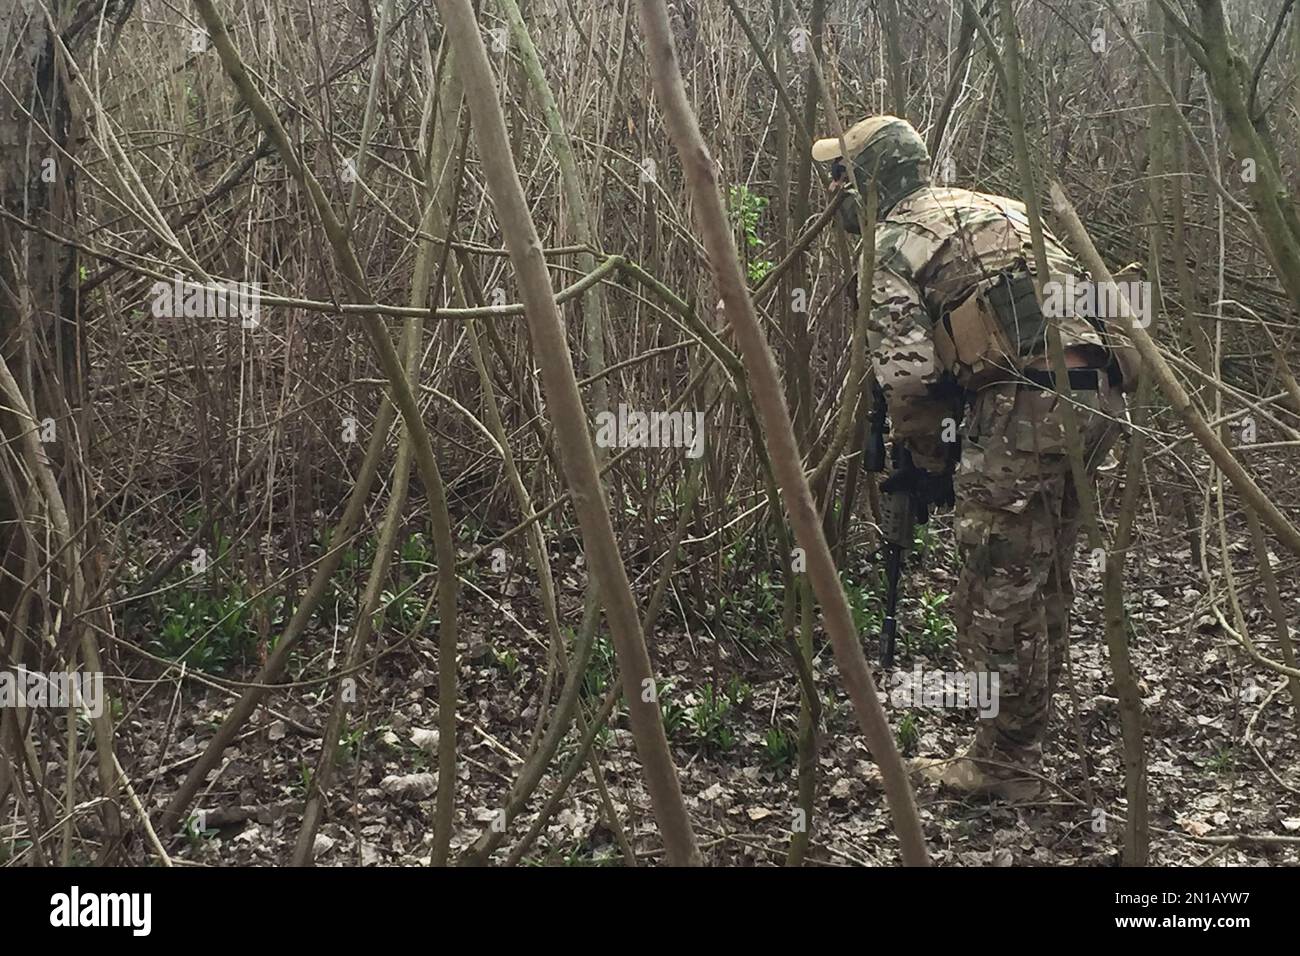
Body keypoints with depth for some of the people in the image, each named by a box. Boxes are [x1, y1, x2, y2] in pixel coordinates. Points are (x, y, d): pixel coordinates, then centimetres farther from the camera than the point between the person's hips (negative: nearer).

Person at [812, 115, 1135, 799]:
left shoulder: (893, 244, 1)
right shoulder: (991, 208, 26)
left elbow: (907, 373, -11)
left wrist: (929, 460, 6)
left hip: (1023, 408, -9)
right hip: (1096, 395, 9)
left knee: (1000, 590, 1)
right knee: (1044, 585, 19)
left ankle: (1003, 765, 9)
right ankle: (1027, 738, 31)